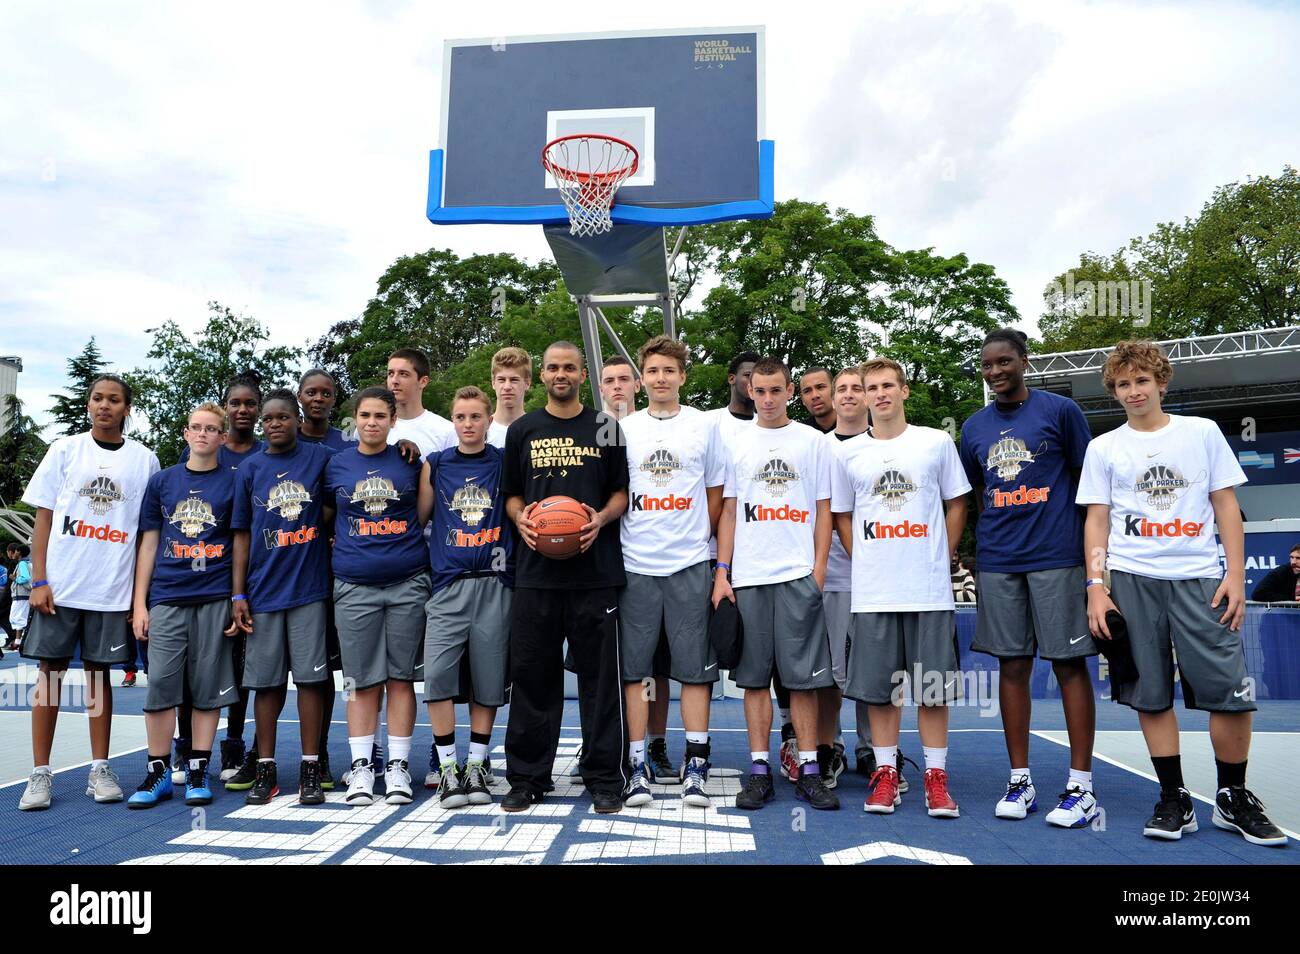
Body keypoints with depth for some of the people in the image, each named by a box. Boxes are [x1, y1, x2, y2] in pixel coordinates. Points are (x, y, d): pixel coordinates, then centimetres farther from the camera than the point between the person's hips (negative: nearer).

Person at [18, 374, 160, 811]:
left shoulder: (144, 460, 6)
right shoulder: (65, 450, 5)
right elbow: (43, 517, 4)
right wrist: (39, 580, -4)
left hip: (113, 589, 0)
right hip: (59, 584, 0)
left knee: (98, 673, 8)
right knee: (50, 671, 3)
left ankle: (99, 770, 15)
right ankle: (40, 774, 12)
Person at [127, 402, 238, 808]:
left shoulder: (233, 482, 5)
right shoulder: (162, 482, 11)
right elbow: (149, 544, 11)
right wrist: (139, 603, 5)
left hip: (215, 600, -1)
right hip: (166, 598, 2)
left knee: (208, 688, 3)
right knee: (160, 685, 0)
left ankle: (198, 772, 13)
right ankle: (157, 772, 13)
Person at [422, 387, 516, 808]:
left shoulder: (506, 462, 7)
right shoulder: (436, 465, 10)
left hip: (495, 584, 0)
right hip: (448, 584, 1)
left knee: (488, 677, 5)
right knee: (437, 674, -9)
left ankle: (477, 765, 19)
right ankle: (447, 766, 5)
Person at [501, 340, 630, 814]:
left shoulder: (606, 428, 9)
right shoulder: (522, 430, 13)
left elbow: (622, 490, 9)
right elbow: (511, 492, 16)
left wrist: (601, 518, -10)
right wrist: (520, 517, -5)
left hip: (594, 567, -1)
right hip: (535, 569, 2)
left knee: (599, 676, 2)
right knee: (532, 674, 6)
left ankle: (605, 778, 13)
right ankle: (526, 777, 18)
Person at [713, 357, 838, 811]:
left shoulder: (813, 441, 7)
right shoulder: (736, 443, 11)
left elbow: (823, 509, 7)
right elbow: (728, 511, 11)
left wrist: (819, 569, -3)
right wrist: (721, 571, 3)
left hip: (798, 574, -1)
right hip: (747, 577, 2)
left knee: (803, 676, 1)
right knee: (754, 676, 5)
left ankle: (808, 770, 11)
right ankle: (759, 770, 13)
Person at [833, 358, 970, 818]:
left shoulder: (937, 442, 4)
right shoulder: (849, 453, 7)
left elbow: (956, 505, 10)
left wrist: (941, 557, 4)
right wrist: (865, 561, 5)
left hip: (930, 588, -1)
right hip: (872, 591, 1)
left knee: (933, 686, 4)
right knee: (879, 686, 6)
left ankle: (936, 776, 16)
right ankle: (886, 773, 18)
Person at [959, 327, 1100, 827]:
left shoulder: (1060, 411, 0)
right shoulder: (973, 427, 12)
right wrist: (977, 558, 13)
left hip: (1057, 557, -4)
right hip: (998, 563, 4)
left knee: (1070, 664, 0)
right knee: (1012, 665, 7)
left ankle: (1081, 786, 9)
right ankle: (1020, 781, 16)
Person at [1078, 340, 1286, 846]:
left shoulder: (1203, 432, 9)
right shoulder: (1103, 448, 8)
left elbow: (1226, 506, 8)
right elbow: (1096, 520, 7)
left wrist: (1236, 574, -1)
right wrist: (1096, 586, -2)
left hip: (1200, 577, 0)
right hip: (1132, 580, 0)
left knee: (1232, 692, -3)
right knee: (1151, 695, 2)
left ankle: (1233, 799, 16)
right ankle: (1174, 801, 14)